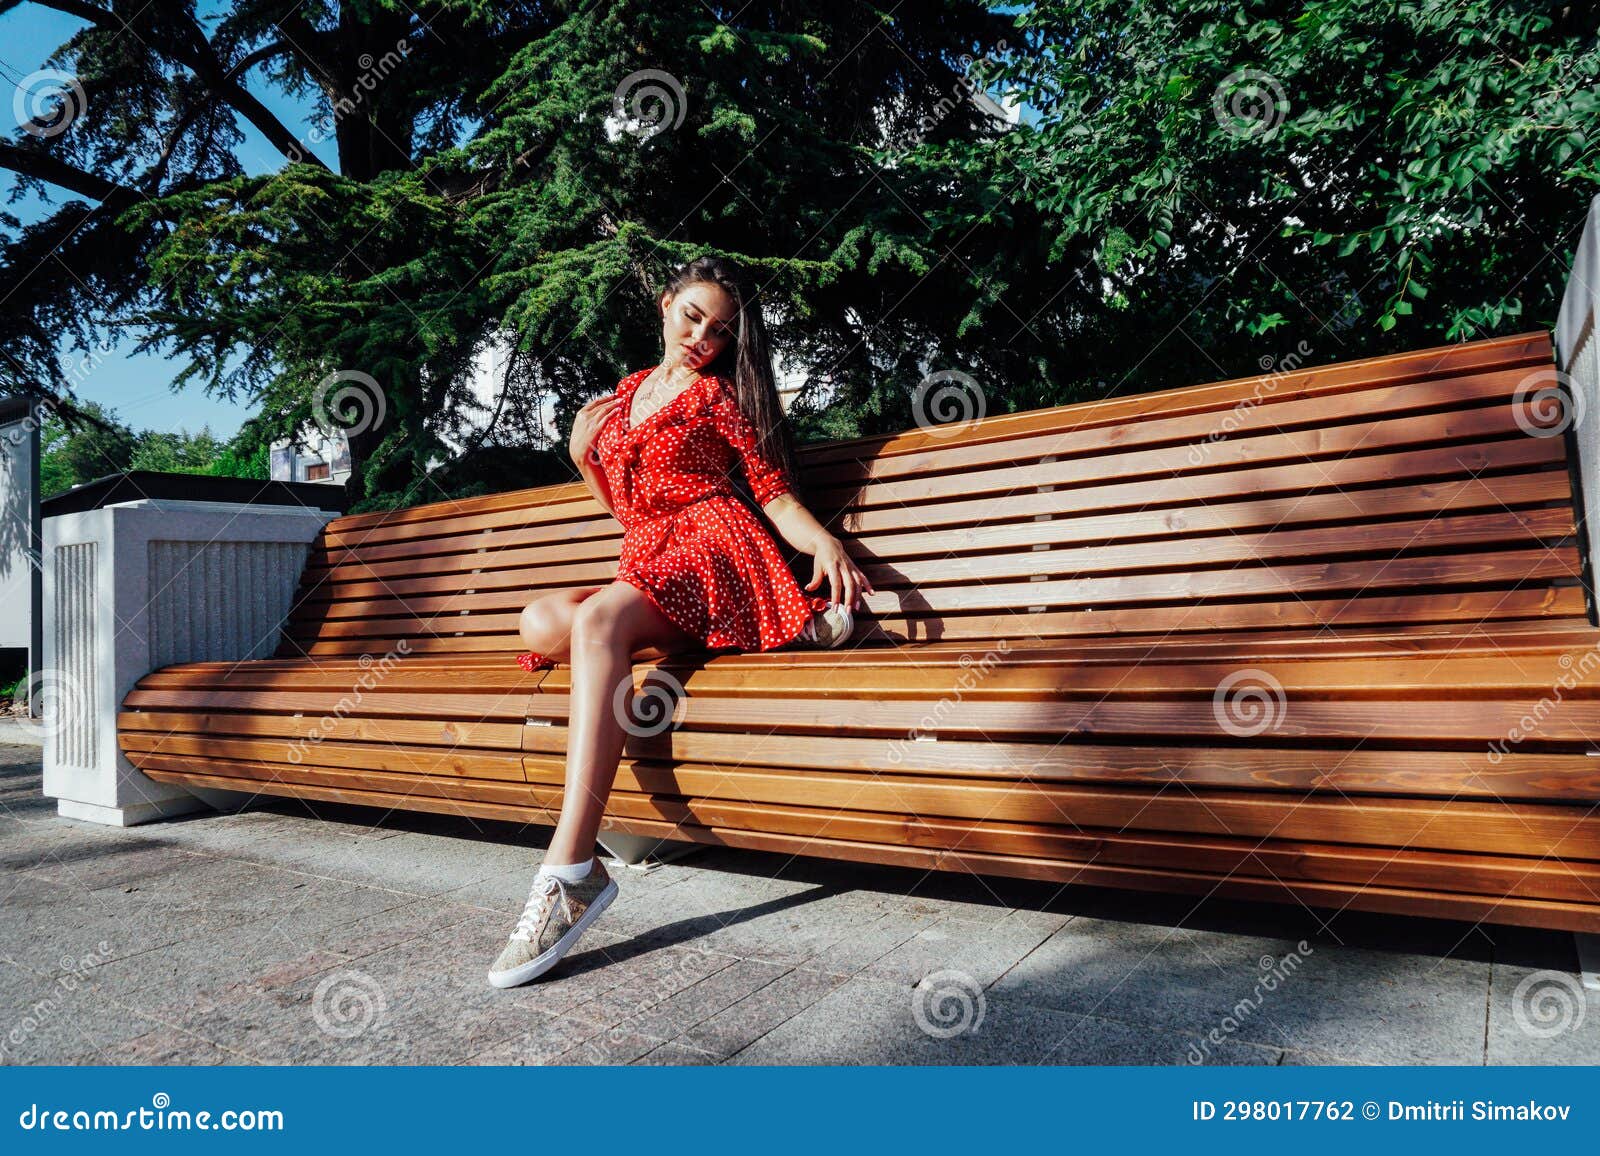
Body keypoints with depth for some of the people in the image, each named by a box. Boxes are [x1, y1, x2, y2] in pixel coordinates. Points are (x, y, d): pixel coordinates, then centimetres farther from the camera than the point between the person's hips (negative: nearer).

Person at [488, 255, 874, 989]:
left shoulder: (719, 393, 8)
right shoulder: (627, 391, 25)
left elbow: (777, 495, 1)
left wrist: (824, 542, -20)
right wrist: (582, 457, 13)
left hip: (711, 553, -6)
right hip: (645, 564, 7)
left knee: (598, 618, -35)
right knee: (541, 621, -24)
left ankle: (572, 870, -44)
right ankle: (792, 626, -22)